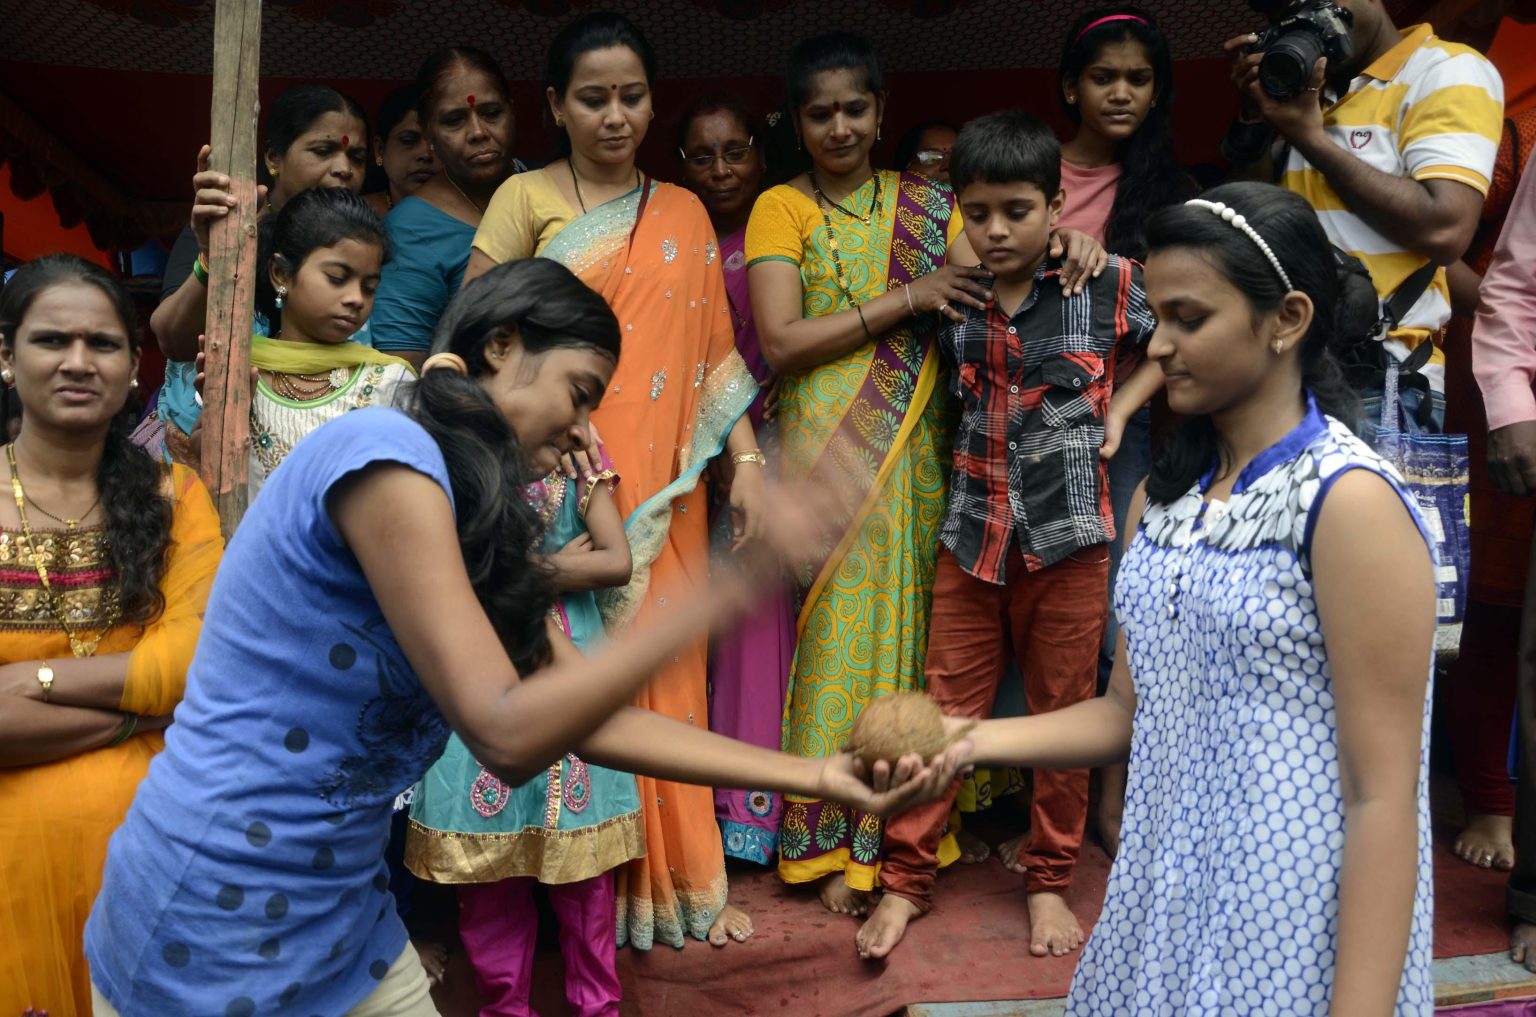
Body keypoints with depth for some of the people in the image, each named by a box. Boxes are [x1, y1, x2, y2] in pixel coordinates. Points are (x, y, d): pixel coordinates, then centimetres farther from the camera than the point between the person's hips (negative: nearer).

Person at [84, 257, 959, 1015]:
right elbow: (507, 733, -24)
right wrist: (727, 590, -26)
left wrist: (819, 776, -1)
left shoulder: (478, 511, 8)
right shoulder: (386, 452, -19)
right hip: (212, 931, -9)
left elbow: (590, 719, 4)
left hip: (344, 915, 9)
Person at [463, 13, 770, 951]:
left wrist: (746, 460, 2)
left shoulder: (683, 213, 12)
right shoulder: (525, 199, 3)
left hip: (662, 487, 3)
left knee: (665, 670, 7)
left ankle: (679, 878, 22)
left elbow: (716, 351, 10)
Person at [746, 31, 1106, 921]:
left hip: (918, 452, 3)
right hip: (831, 453, -3)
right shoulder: (782, 209, 3)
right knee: (840, 636, -1)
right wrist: (909, 297, -12)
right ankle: (836, 845, 11)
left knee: (916, 626, 6)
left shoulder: (928, 205, 13)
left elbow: (991, 289, 4)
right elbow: (780, 340, -10)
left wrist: (1064, 244, -16)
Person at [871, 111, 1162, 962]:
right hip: (971, 536, 2)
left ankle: (1049, 882, 28)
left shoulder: (1108, 285, -6)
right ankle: (906, 880, 20)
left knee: (1064, 715, 10)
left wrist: (1120, 406, 1)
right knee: (945, 709, 8)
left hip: (1068, 538, -1)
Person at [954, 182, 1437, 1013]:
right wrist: (969, 741, -6)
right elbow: (1131, 711, 8)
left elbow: (1382, 797, -18)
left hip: (1297, 934, -7)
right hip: (1163, 907, 7)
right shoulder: (1163, 495, 4)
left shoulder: (1349, 501, -18)